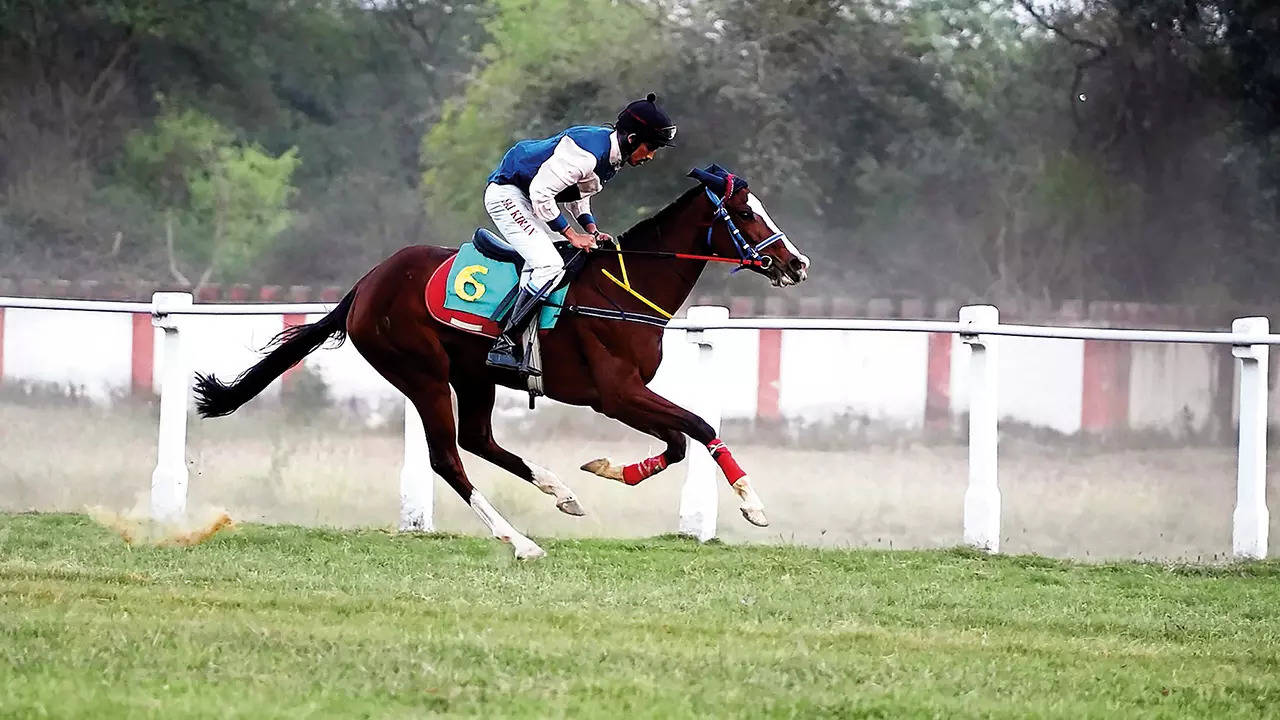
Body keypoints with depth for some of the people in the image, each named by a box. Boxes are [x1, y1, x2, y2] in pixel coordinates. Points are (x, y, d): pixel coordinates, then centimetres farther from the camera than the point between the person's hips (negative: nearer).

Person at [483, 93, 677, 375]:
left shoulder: (612, 154, 4)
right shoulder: (586, 152, -28)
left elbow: (578, 191, 17)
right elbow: (541, 192, -27)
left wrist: (592, 231, 3)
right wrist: (572, 235, -20)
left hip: (528, 199, 11)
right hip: (507, 193, -11)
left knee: (571, 258, 9)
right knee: (549, 266, -22)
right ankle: (504, 346, -22)